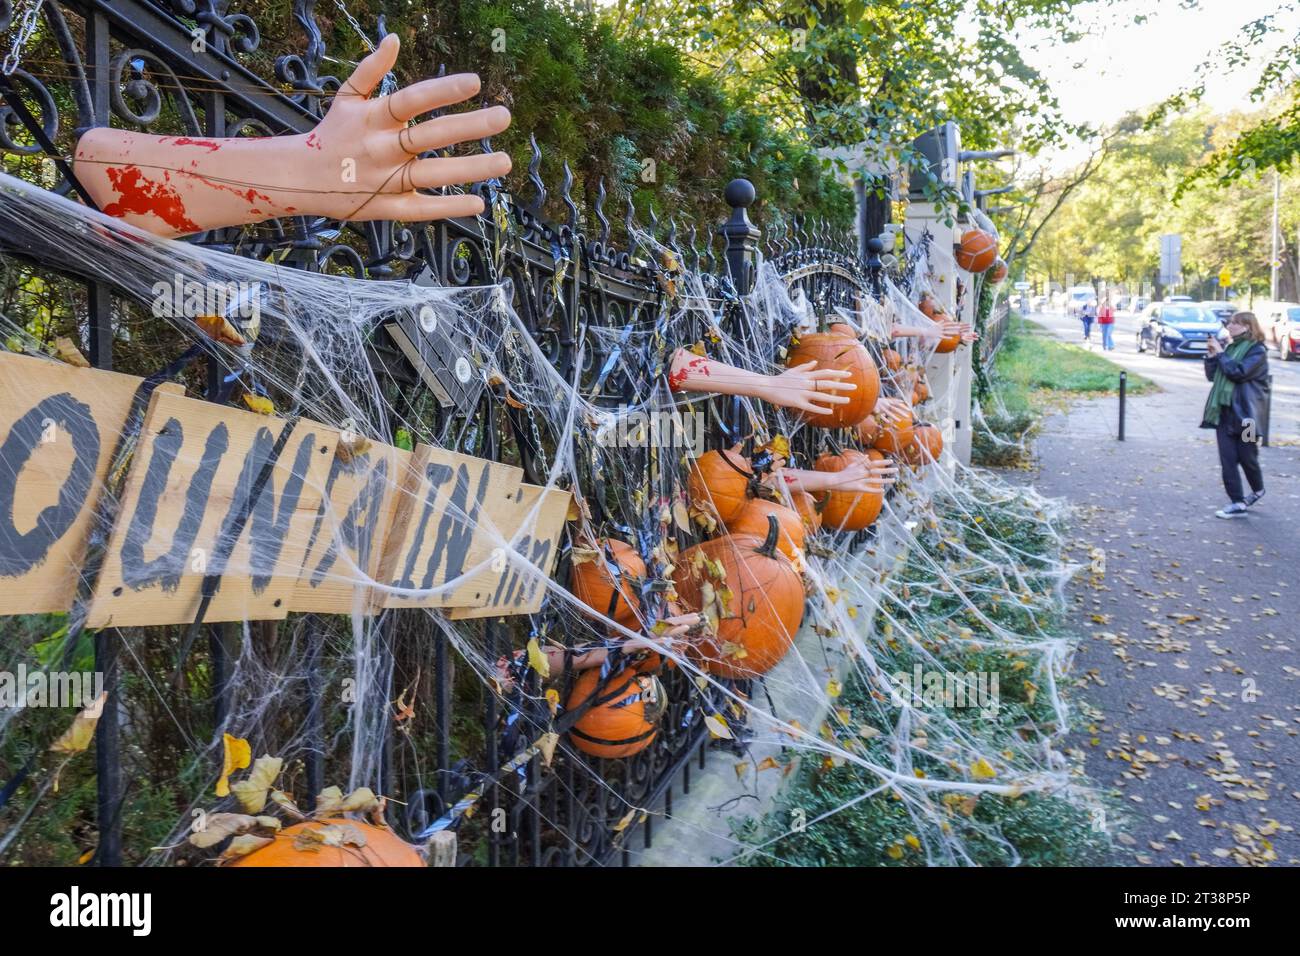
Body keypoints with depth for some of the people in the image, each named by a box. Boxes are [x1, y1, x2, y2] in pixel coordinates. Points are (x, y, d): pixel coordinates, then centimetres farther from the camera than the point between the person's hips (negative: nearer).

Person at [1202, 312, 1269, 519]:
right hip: (1223, 412, 6)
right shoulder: (1231, 347, 12)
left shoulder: (1257, 351, -8)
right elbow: (1212, 375, 13)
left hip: (1244, 413, -6)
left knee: (1247, 457, 7)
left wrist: (1220, 353, -14)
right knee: (1227, 460, 0)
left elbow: (1238, 372, -21)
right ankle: (1237, 503, 3)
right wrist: (1211, 355, 0)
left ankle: (1258, 490, 33)